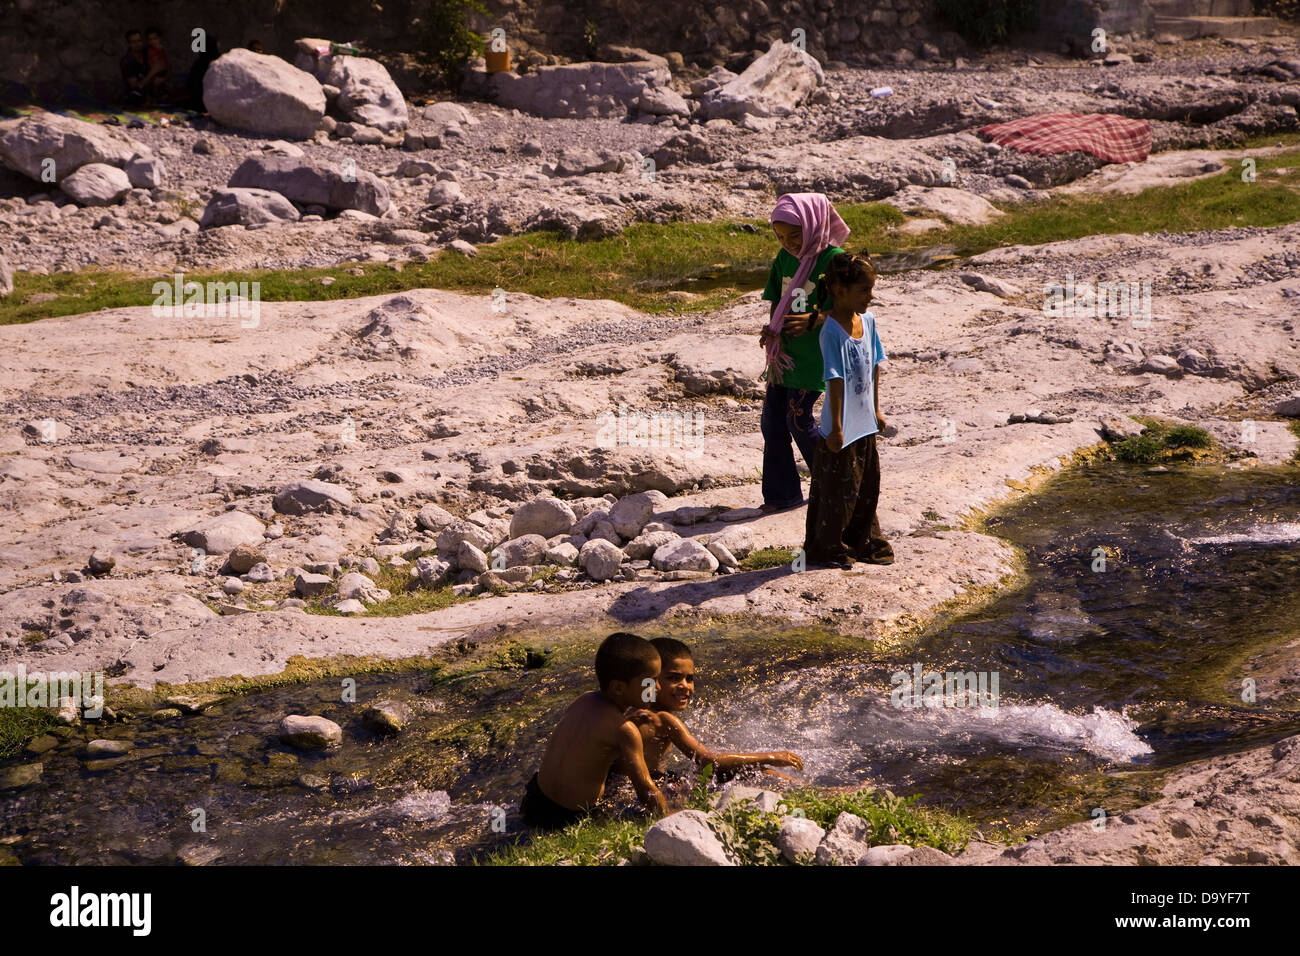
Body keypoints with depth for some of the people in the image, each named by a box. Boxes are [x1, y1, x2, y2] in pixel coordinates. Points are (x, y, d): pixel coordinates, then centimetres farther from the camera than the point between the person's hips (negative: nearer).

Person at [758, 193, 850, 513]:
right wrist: (772, 329, -5)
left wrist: (812, 320, -28)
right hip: (784, 351, 7)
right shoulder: (785, 258, 5)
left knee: (799, 420, -3)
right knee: (773, 420, 7)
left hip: (812, 355, -7)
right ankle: (781, 494, 18)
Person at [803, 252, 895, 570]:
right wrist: (836, 428, -20)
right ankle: (826, 548, 20)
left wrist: (876, 410, 15)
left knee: (867, 486, 18)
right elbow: (836, 380, -22)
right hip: (842, 428, -8)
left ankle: (862, 541, 34)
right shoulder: (832, 332, -22)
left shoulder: (867, 320, 2)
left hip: (864, 424, 8)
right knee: (837, 489, 5)